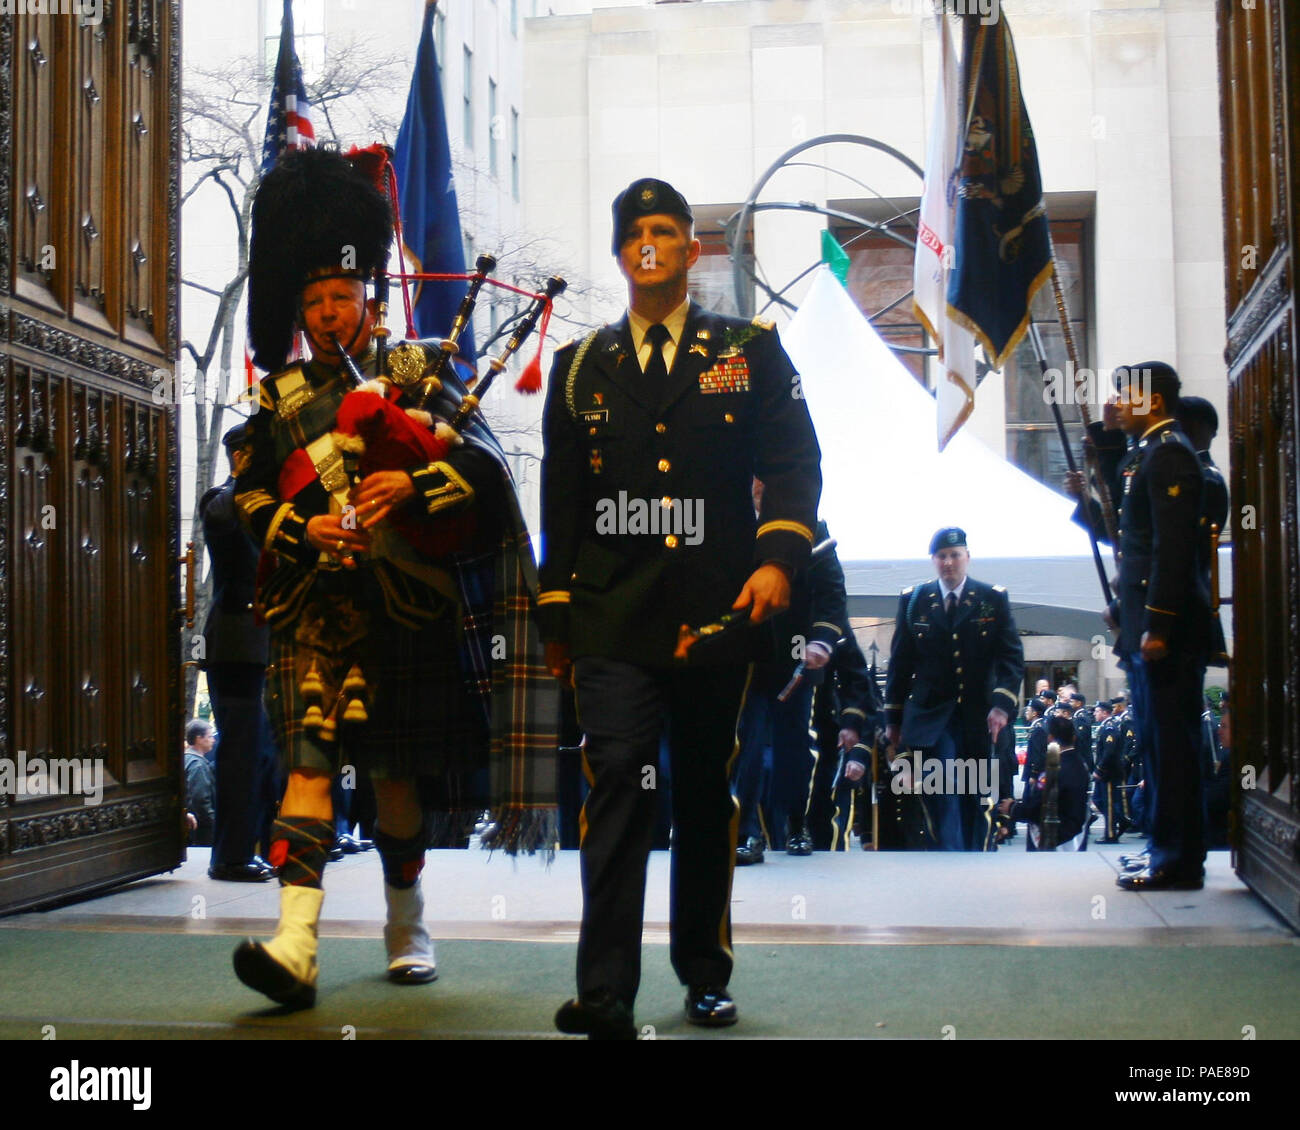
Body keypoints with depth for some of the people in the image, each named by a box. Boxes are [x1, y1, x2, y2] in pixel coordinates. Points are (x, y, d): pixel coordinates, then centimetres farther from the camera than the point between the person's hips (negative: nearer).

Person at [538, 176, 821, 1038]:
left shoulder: (749, 351, 9)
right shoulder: (581, 367, 13)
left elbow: (794, 460, 2)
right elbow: (561, 496, 14)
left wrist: (778, 555, -15)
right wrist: (557, 612, 9)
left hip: (718, 615, 0)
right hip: (614, 617, 0)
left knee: (708, 793, 9)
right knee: (617, 782, -12)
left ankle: (706, 976, 23)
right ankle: (605, 998, -12)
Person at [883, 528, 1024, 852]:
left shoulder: (994, 599, 4)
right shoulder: (913, 600, 7)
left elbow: (1012, 658, -1)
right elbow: (899, 663, 9)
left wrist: (1003, 704, -16)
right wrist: (893, 717, 6)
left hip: (980, 716, 1)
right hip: (931, 715, -1)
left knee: (977, 798, 5)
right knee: (944, 791, -13)